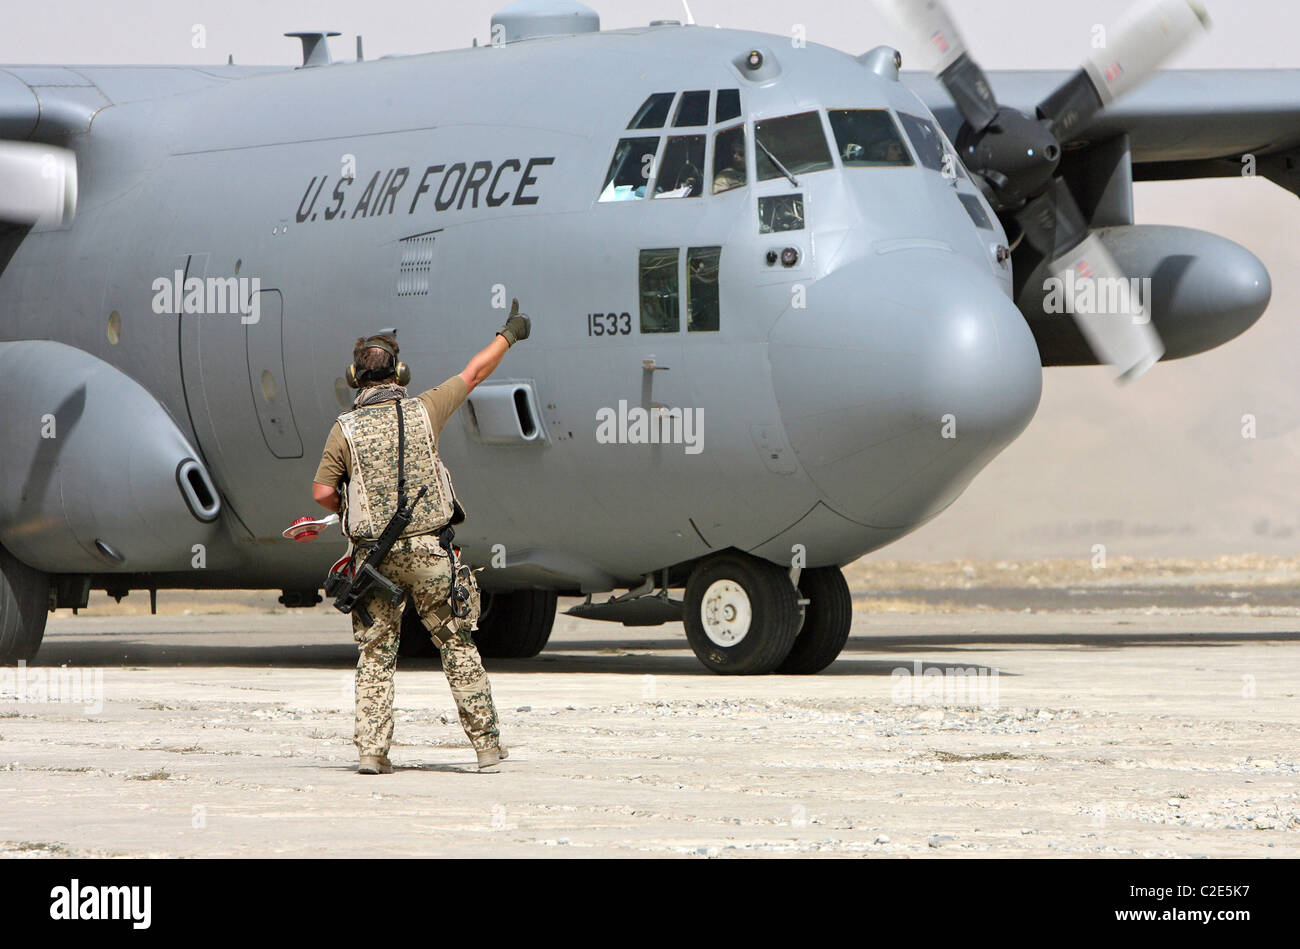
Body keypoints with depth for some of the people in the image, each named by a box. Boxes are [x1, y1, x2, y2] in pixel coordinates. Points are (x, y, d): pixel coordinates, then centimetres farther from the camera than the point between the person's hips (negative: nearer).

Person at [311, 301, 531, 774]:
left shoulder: (346, 430, -5)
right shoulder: (423, 411, -2)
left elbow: (322, 492, -5)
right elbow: (475, 372, 11)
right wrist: (508, 335, 27)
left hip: (374, 555, 0)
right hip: (429, 552, 0)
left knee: (376, 655, 7)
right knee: (457, 647, 9)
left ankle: (372, 749, 0)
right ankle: (486, 743, 12)